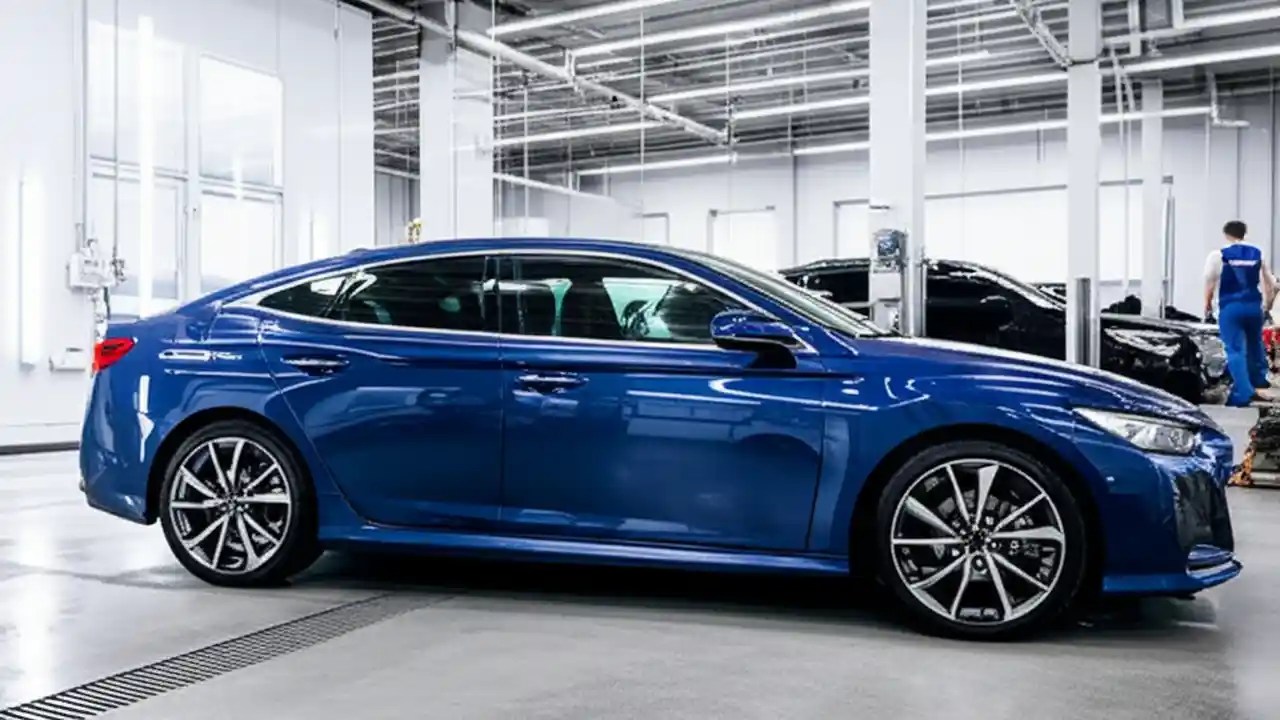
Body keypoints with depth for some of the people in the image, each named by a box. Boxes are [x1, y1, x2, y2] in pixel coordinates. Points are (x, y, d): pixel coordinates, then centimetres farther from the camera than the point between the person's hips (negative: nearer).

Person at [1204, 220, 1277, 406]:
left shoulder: (1218, 255, -3)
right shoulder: (1258, 254, 9)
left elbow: (1210, 281, -8)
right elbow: (1270, 283, 11)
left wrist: (1207, 304, 4)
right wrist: (1268, 303, 24)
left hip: (1230, 307, -4)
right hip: (1253, 306, 4)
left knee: (1235, 350, -3)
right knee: (1255, 345, 23)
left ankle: (1243, 392, -13)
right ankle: (1258, 381, 38)